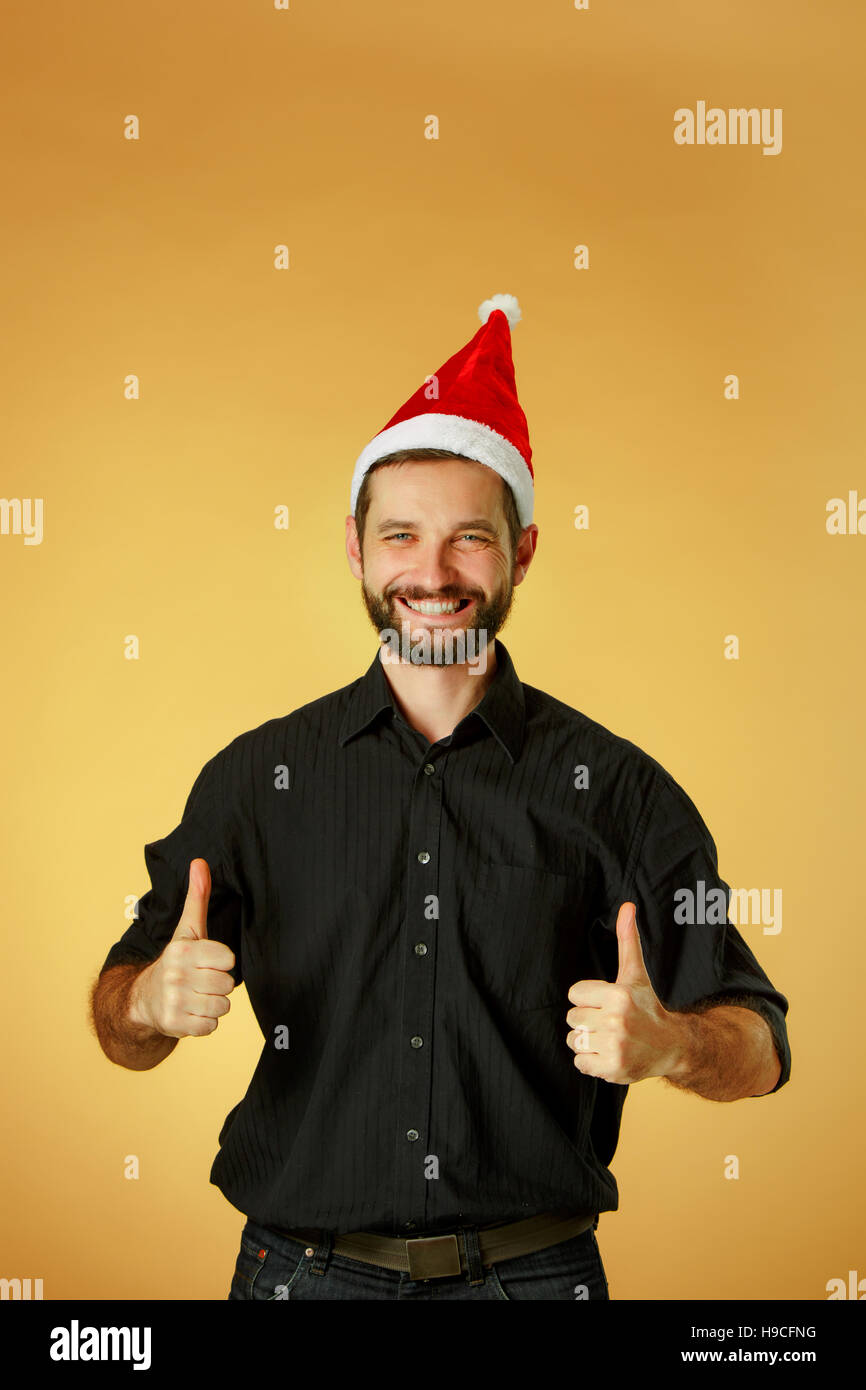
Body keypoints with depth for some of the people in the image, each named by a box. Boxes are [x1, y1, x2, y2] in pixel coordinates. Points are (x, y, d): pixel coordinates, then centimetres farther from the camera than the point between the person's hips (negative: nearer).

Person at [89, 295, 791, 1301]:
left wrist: (665, 1045, -24)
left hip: (535, 1271, 0)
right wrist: (153, 1001, -20)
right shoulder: (257, 777, -1)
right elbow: (121, 1031, 3)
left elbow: (761, 1051, -3)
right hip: (303, 1269, 1)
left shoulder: (615, 790, -4)